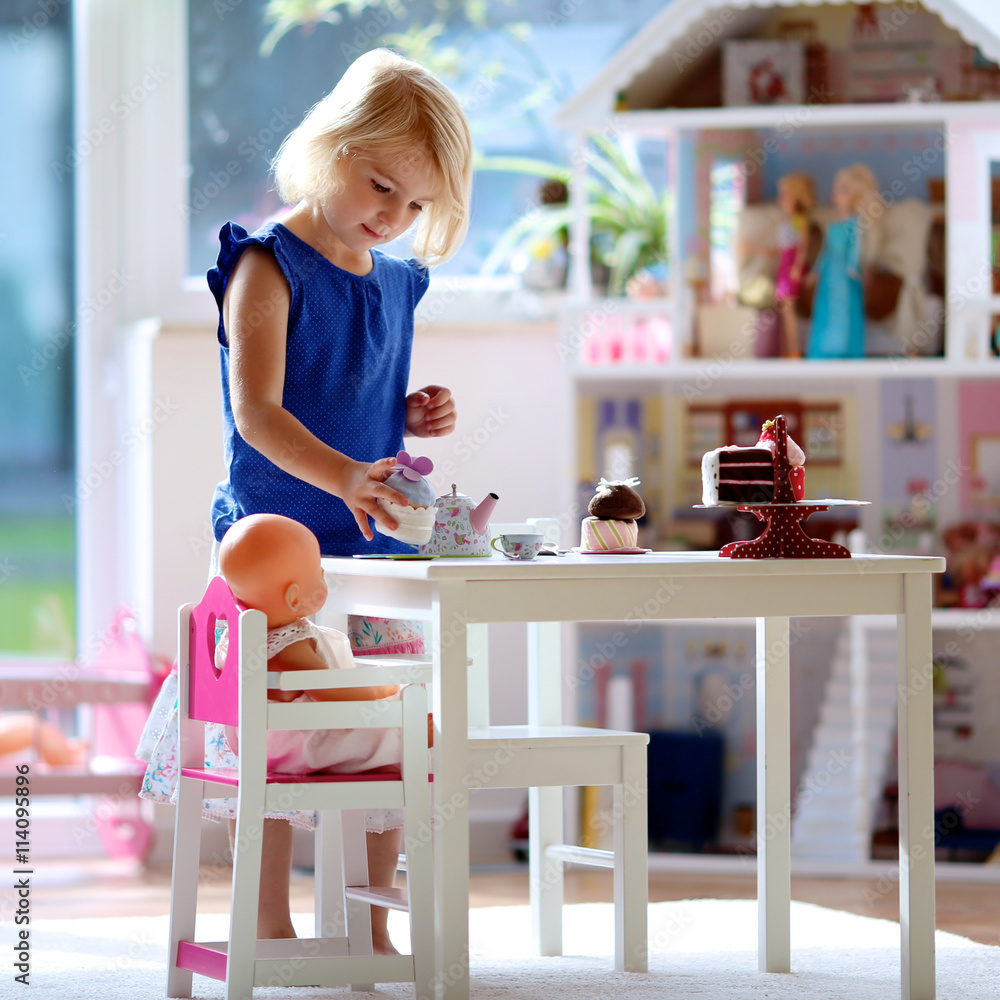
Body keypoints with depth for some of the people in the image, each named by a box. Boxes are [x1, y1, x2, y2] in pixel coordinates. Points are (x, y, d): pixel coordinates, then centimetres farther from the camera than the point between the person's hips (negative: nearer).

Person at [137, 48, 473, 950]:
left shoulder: (394, 282, 13)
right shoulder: (269, 266, -9)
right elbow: (256, 414, -20)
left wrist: (417, 418, 4)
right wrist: (341, 478, -36)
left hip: (378, 540, 7)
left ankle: (370, 928, 16)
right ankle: (271, 929, 7)